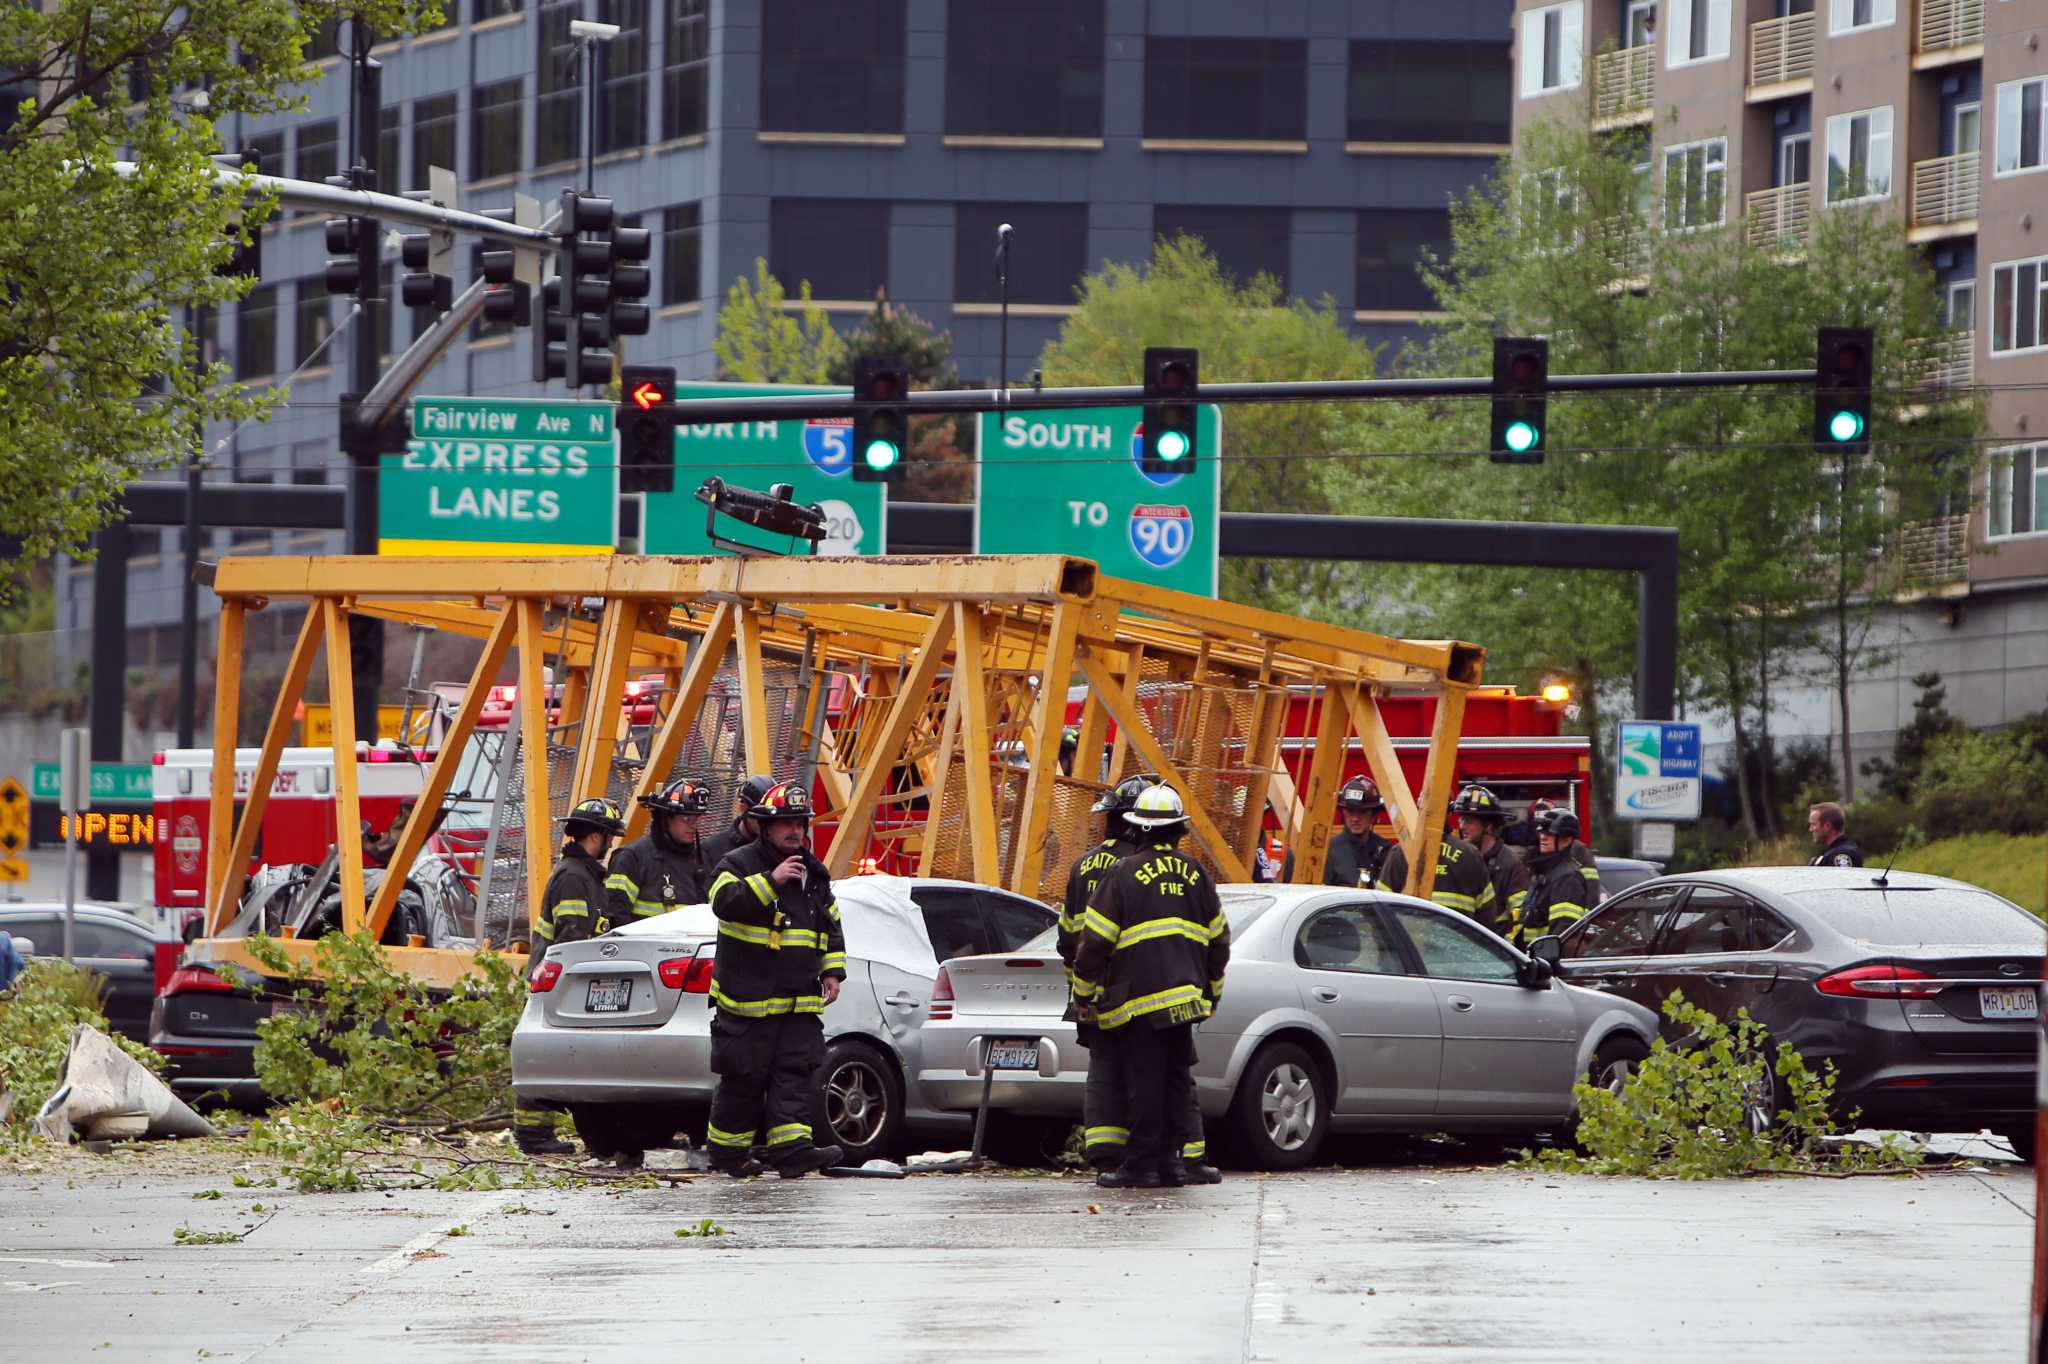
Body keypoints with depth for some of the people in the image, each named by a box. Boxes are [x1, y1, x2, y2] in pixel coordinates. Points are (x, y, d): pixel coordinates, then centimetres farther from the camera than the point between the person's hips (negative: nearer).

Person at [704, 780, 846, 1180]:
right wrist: (770, 881, -29)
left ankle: (792, 1150, -12)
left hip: (801, 1003, 5)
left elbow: (832, 926, 25)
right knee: (743, 1078, -1)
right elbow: (725, 901, -23)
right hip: (747, 997, -5)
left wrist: (832, 971, 14)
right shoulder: (739, 863, -3)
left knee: (796, 1074, -6)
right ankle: (728, 1151, 10)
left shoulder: (814, 873, 17)